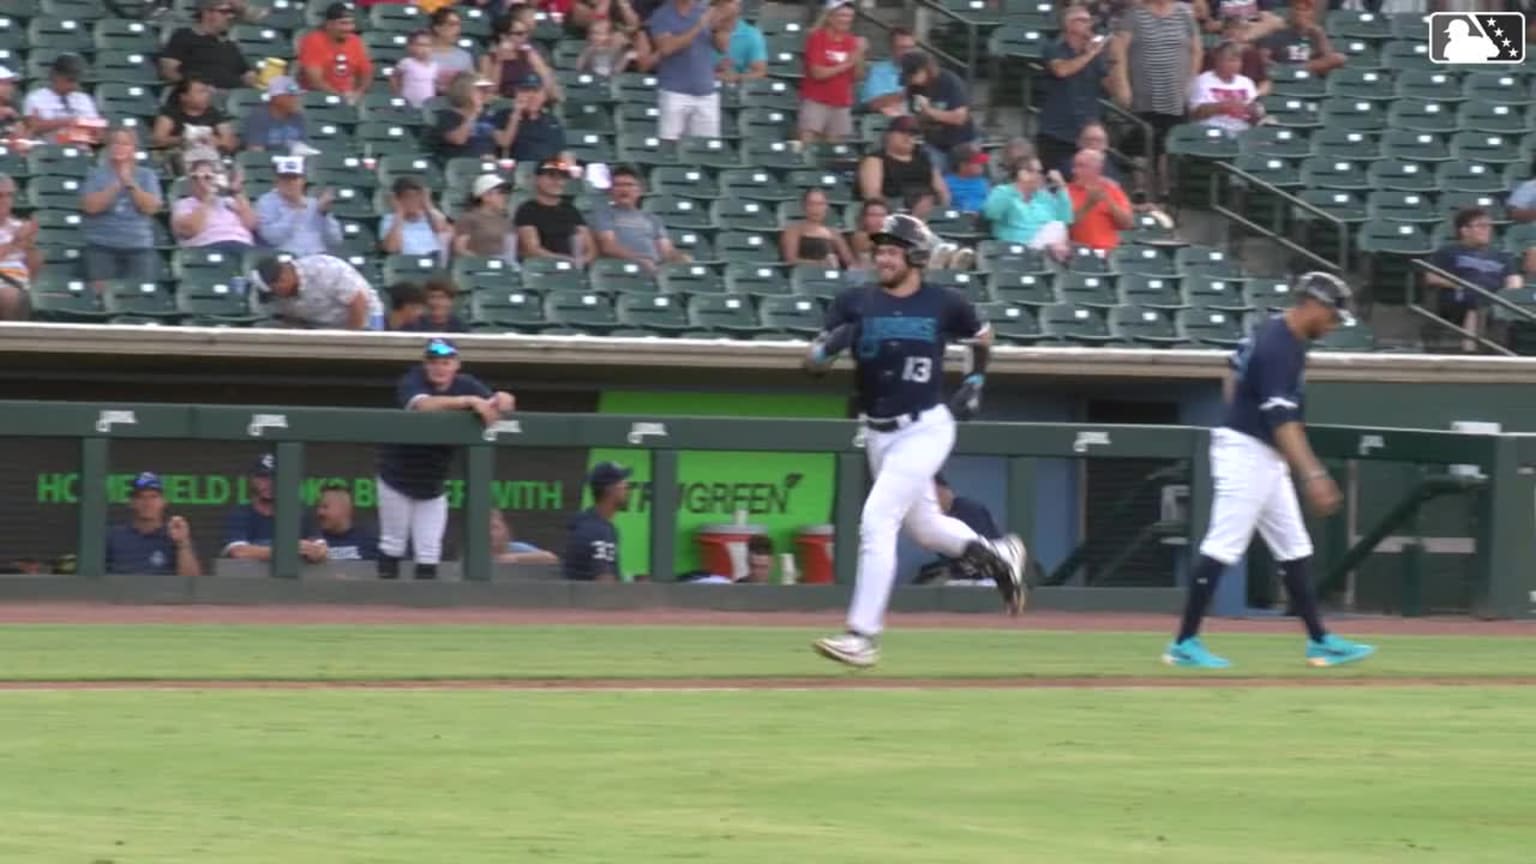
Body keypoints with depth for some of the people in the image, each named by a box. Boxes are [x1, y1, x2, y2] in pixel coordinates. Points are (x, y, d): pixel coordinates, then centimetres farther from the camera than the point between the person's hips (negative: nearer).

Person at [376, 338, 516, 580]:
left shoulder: (466, 385, -5)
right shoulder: (412, 382, -17)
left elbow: (506, 404, -17)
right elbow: (424, 405, -40)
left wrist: (500, 401, -43)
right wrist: (470, 401, -50)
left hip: (433, 487, 3)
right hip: (397, 479, -3)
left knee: (429, 554, 2)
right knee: (393, 545, 2)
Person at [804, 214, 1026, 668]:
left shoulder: (944, 304, -7)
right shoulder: (855, 303, -3)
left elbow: (981, 335, 14)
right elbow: (813, 361, -6)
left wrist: (975, 383, 7)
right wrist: (831, 344, -27)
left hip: (925, 429, -5)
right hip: (878, 434, 5)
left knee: (876, 520, -18)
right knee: (924, 527, 20)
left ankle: (863, 637, -16)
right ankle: (998, 556, 48)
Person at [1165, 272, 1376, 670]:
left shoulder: (1271, 331, 9)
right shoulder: (1279, 349, -22)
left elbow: (1234, 376, 22)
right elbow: (1282, 420, -30)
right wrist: (1312, 476, -36)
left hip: (1266, 458, 10)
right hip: (1246, 454, -10)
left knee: (1294, 549, 11)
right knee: (1223, 547, -8)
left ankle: (1319, 641, 15)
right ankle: (1184, 644, -5)